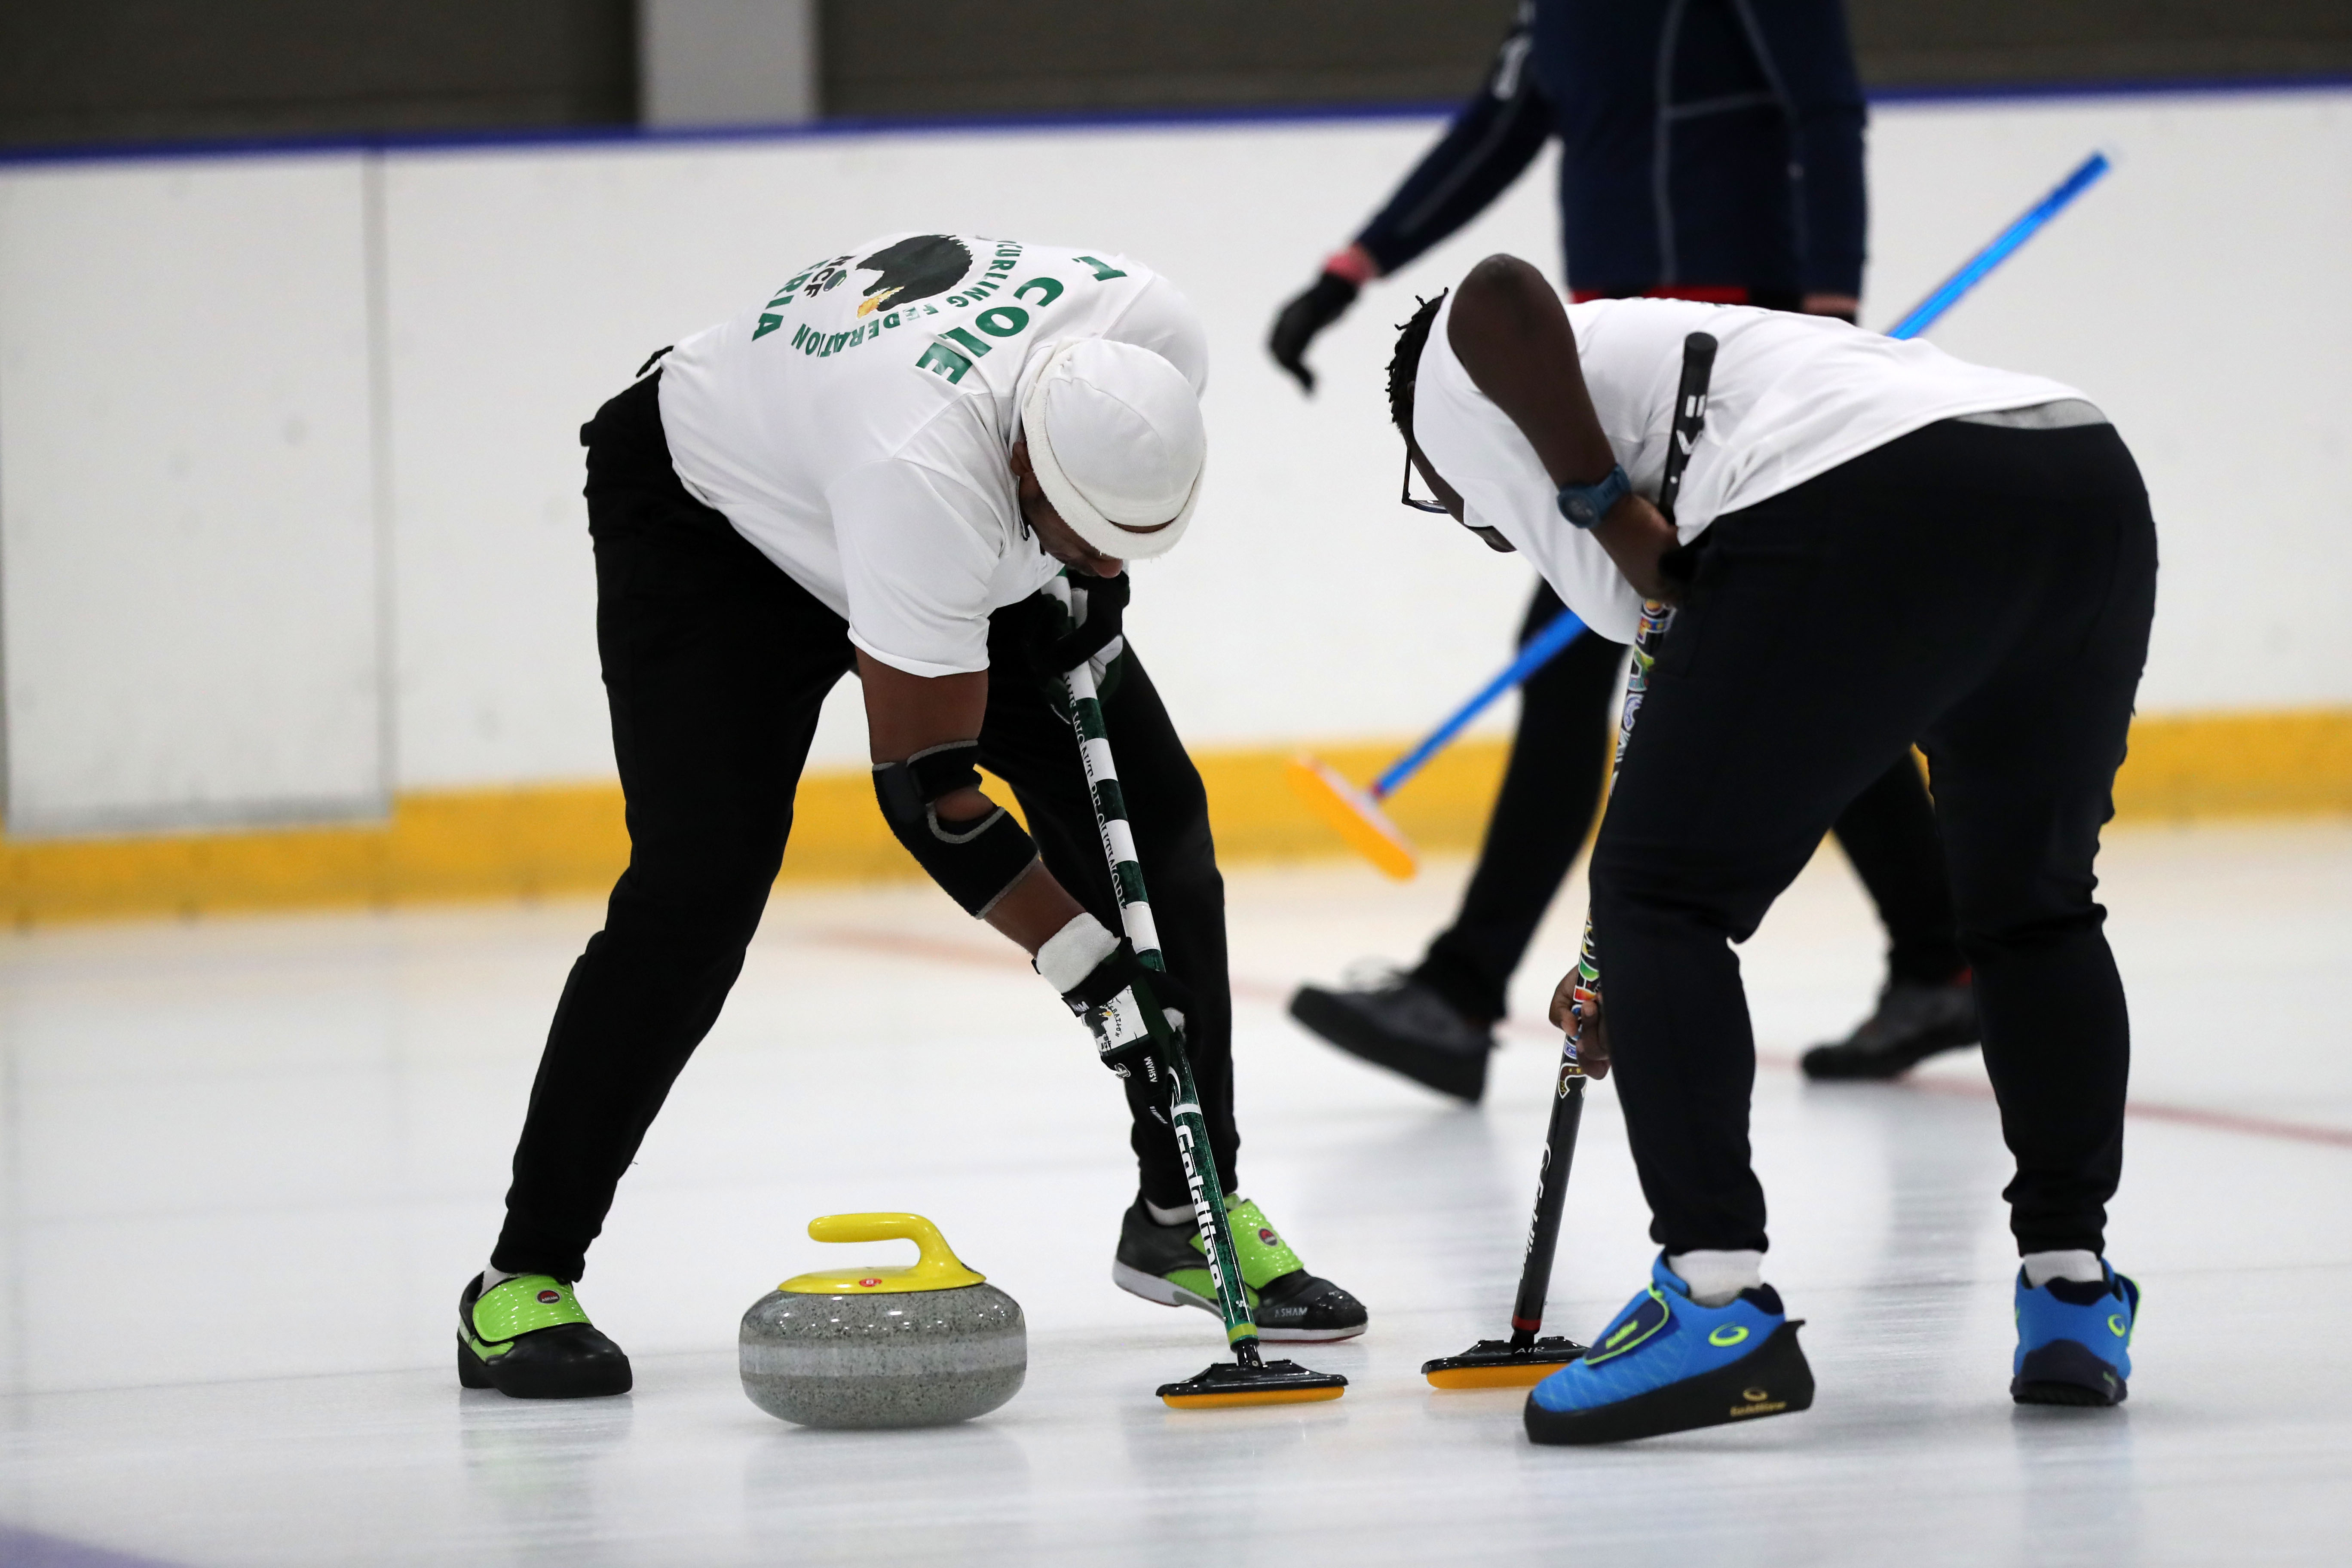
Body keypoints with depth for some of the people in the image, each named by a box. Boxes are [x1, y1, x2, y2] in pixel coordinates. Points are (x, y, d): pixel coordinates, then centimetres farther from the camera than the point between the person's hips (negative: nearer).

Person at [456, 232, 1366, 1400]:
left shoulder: (1156, 331, -28)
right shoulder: (925, 469, -44)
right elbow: (926, 790, -37)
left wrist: (1092, 584, -9)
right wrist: (1090, 969, -35)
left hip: (986, 544, 7)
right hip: (718, 513, -7)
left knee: (1154, 817, -3)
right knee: (699, 884, -21)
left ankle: (1186, 1214, 10)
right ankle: (525, 1278, -13)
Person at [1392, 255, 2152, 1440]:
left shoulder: (1457, 381, 21)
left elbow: (1496, 298, -7)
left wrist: (1602, 504, 2)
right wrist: (1632, 979, 41)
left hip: (1870, 511, -8)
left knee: (1658, 898, 4)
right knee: (2034, 907, 27)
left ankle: (1717, 1302, -4)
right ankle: (2073, 1291, 25)